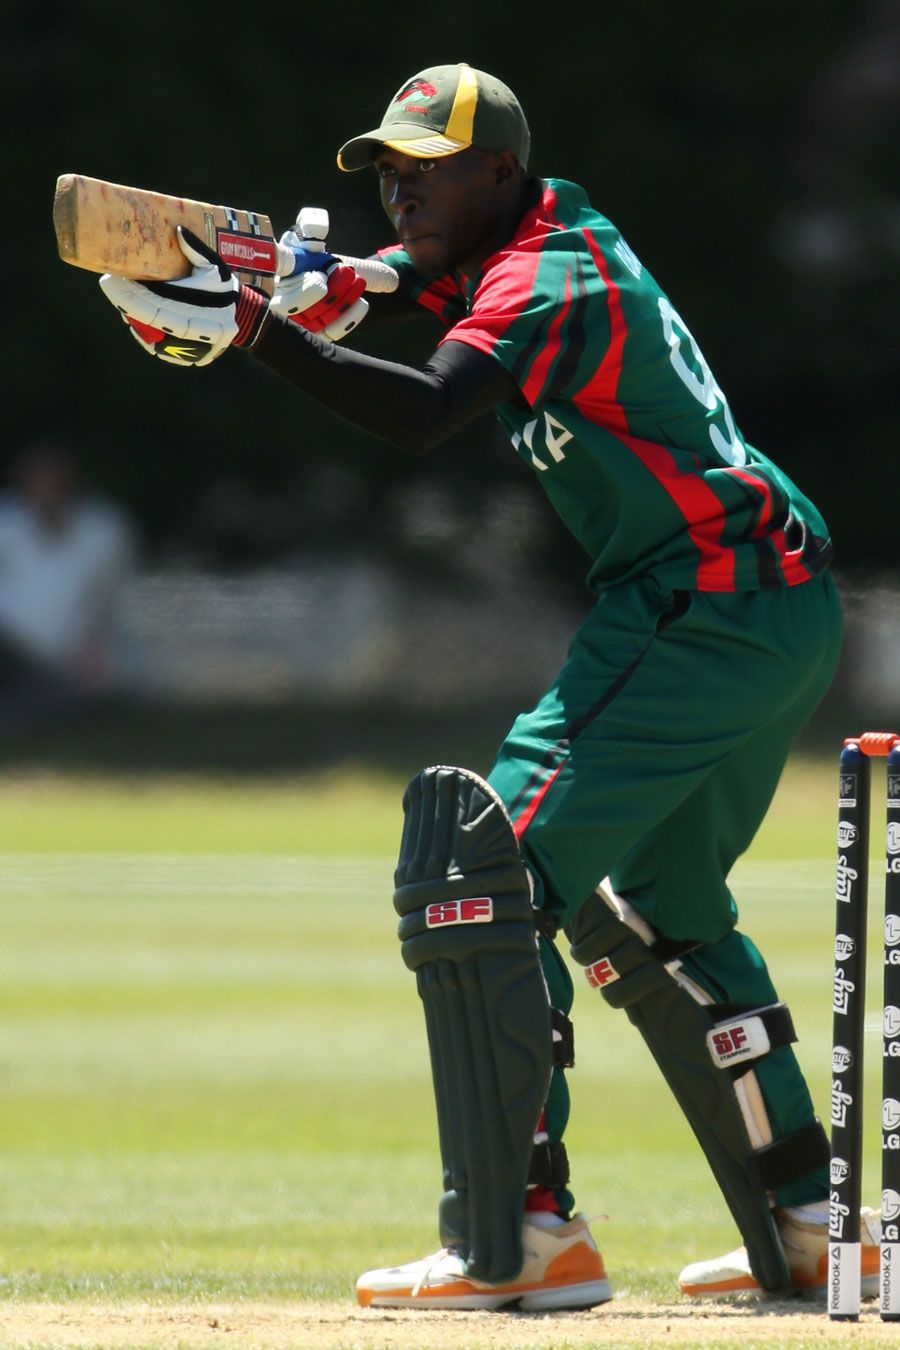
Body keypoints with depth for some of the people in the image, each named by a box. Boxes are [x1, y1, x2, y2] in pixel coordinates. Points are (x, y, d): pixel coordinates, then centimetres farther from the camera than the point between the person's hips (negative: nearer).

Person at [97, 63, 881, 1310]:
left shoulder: (551, 279, -17)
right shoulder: (543, 237, 15)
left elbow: (424, 414, -32)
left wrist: (250, 326, -37)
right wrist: (325, 286, -9)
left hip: (707, 614, -11)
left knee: (489, 872, -16)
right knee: (660, 914, 23)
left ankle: (524, 1235, -22)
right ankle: (811, 1226, 25)